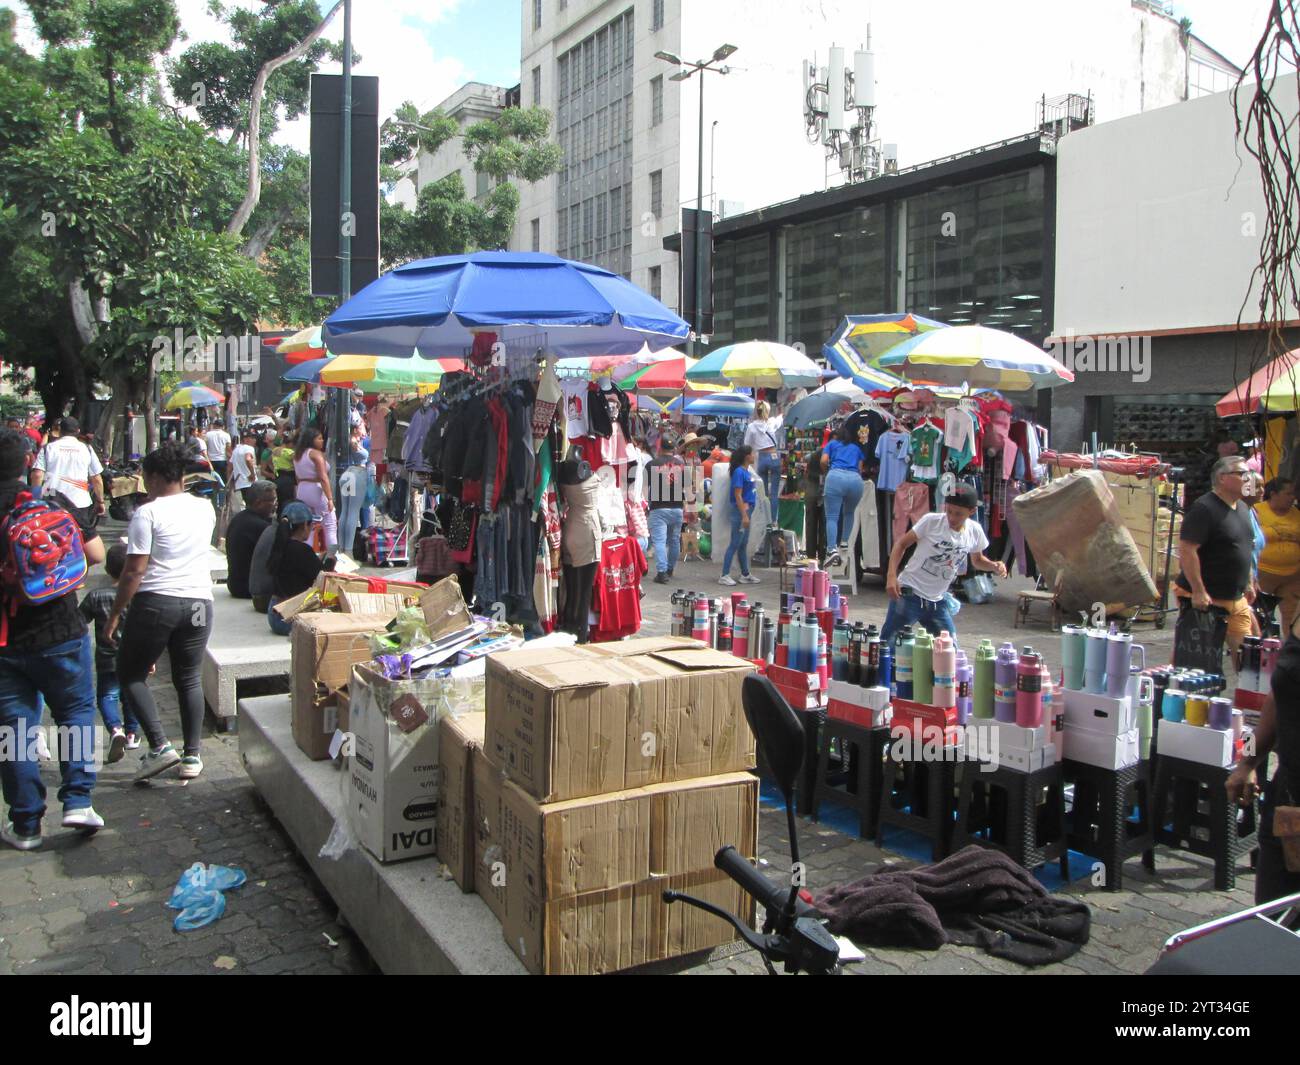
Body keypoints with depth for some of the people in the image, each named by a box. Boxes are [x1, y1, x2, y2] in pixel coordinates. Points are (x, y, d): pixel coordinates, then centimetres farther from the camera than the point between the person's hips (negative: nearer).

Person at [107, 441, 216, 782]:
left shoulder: (147, 513, -9)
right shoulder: (205, 508, 7)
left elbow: (135, 571, -13)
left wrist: (115, 614, -5)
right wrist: (180, 491, 25)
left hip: (155, 603, -5)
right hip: (199, 602, 5)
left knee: (131, 675, 11)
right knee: (189, 679, 14)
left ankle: (160, 746, 0)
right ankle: (193, 756, 14)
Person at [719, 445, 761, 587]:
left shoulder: (747, 471, 12)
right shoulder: (739, 472, -14)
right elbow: (737, 496, -18)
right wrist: (744, 515, -21)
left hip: (747, 509, 9)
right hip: (741, 510, -9)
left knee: (743, 544, 15)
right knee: (735, 544, -7)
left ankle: (745, 574, 22)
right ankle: (724, 575, -4)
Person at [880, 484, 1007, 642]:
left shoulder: (975, 531, 0)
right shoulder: (931, 521, -14)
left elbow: (977, 560, 18)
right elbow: (901, 544, -8)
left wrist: (994, 566, -4)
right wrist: (891, 575, -20)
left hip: (938, 601, 5)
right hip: (909, 594, -5)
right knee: (887, 643, -3)